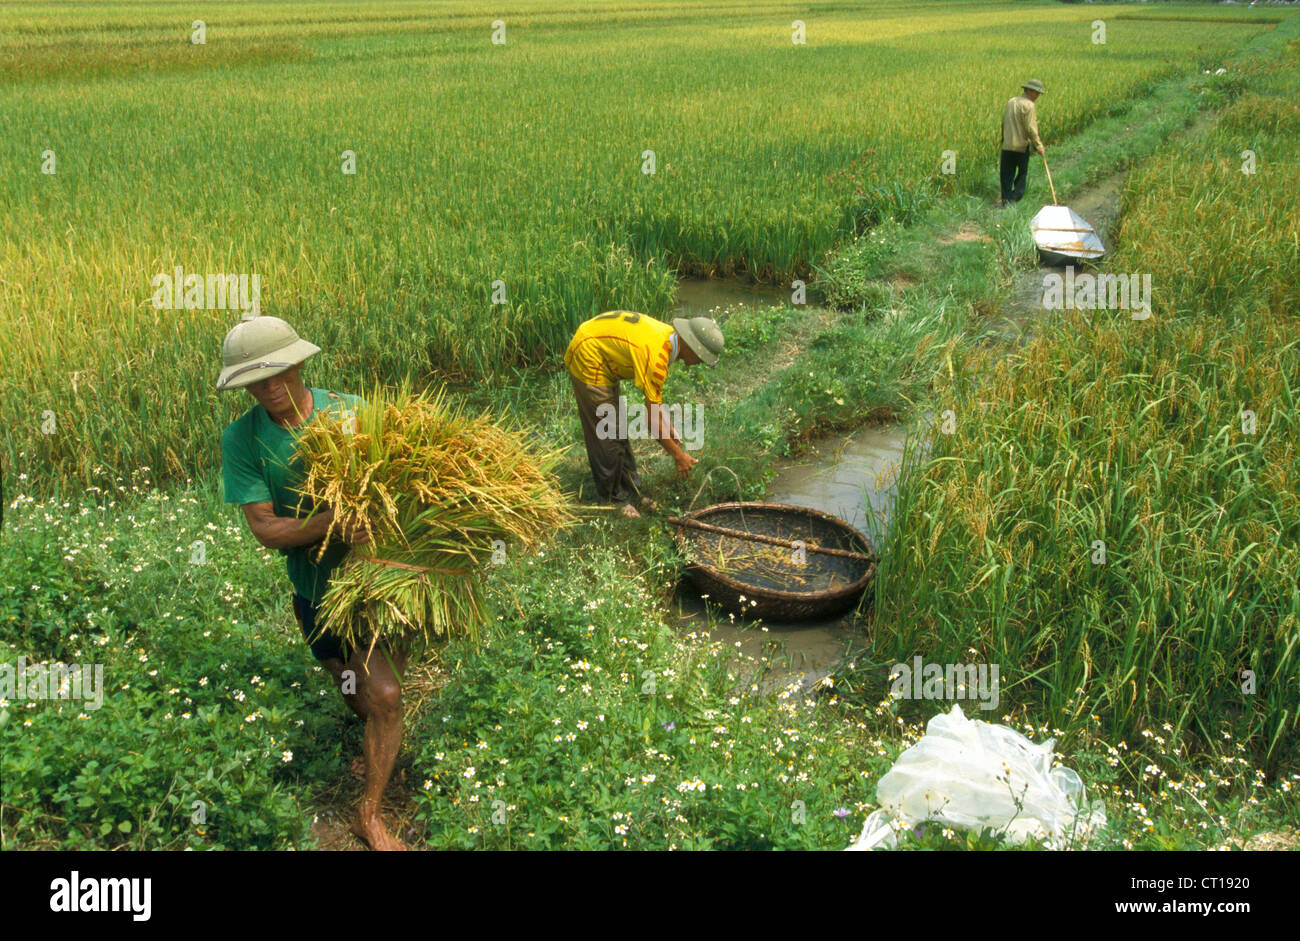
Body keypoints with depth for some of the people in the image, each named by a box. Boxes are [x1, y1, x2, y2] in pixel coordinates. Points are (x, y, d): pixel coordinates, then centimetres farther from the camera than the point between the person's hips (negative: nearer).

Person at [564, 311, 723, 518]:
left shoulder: (667, 336, -3)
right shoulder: (655, 355, -31)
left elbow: (655, 397, 10)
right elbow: (652, 417, -25)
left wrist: (670, 432, 10)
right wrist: (678, 455, -16)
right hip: (587, 359, -10)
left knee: (618, 429, 16)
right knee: (605, 434, -2)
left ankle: (630, 490, 27)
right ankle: (613, 498, 12)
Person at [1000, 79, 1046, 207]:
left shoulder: (1011, 102, 9)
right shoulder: (1028, 105, -13)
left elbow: (1004, 123, 14)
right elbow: (1031, 128, -16)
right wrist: (1039, 146, -10)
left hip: (1007, 145, 5)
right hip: (1022, 146, -5)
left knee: (1007, 174, 8)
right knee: (1022, 172, 12)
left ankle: (1006, 199, 3)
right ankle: (1016, 196, 6)